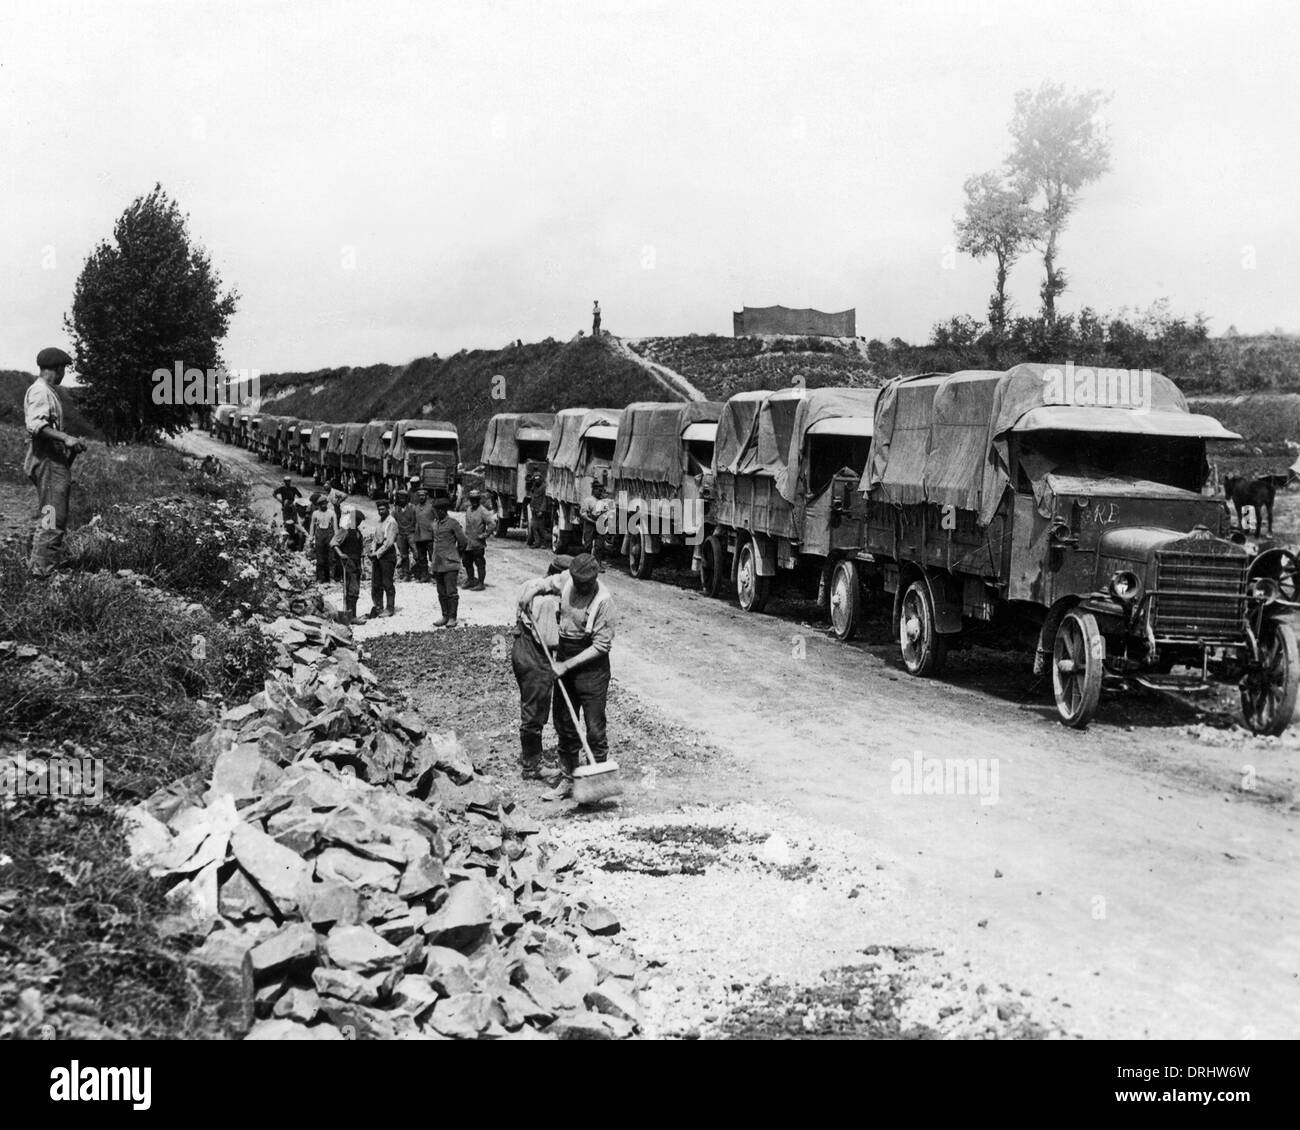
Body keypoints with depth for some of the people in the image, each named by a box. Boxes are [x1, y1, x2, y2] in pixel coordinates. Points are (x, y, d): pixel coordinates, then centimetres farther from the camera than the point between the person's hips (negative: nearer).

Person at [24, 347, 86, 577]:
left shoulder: (48, 392, 20)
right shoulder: (39, 391, -12)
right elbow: (35, 425, -25)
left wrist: (69, 443, 19)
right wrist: (65, 438, -27)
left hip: (55, 459, 11)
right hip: (46, 460, -11)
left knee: (49, 515, 14)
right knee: (52, 516, -12)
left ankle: (39, 564, 20)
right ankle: (41, 567, -12)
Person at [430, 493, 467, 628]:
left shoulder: (453, 523, -8)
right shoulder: (435, 523, 11)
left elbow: (462, 541, -2)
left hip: (450, 563, -6)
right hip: (438, 564, 6)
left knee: (451, 592, -6)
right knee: (441, 592, 10)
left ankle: (452, 618, 0)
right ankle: (445, 616, 18)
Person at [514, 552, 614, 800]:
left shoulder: (603, 601, -20)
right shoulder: (565, 581, -4)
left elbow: (601, 645, -18)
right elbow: (534, 585, 11)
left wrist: (568, 665, -18)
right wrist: (528, 592, -13)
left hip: (591, 665, -6)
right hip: (564, 657, 6)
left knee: (594, 728, -3)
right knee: (564, 724, 12)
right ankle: (568, 780, 23)